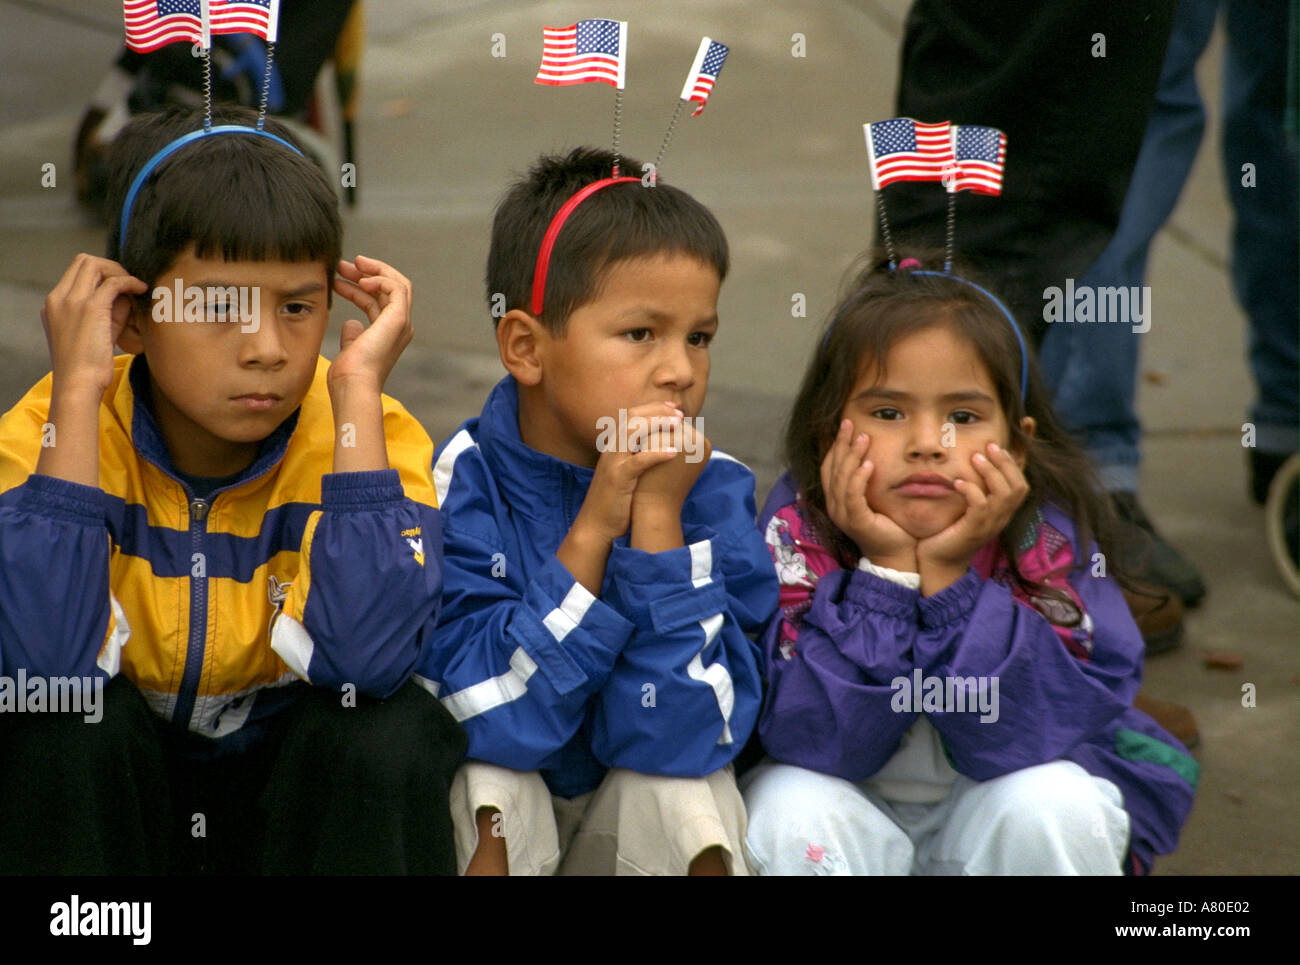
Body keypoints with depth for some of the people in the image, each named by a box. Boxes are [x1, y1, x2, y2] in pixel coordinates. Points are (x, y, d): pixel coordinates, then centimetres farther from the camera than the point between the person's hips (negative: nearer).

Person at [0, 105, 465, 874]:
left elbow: (367, 660, -35)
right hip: (106, 789, 0)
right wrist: (78, 393, -32)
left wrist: (357, 393, -30)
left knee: (394, 735, -28)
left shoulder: (362, 434, -17)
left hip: (289, 791, 0)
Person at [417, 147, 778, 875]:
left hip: (651, 823, 1)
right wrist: (593, 531, -29)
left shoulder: (713, 493, -13)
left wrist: (657, 518, -27)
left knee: (687, 791, -28)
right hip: (492, 825, -1)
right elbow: (500, 723, -25)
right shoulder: (459, 486, -17)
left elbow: (673, 738, -22)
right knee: (484, 784, -30)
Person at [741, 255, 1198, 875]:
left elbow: (1032, 739, -26)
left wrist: (948, 574, -32)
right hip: (854, 814, 0)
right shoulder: (799, 529, -18)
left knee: (1056, 800, -29)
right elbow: (817, 739, -25)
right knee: (789, 811, -29)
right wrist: (886, 569, -32)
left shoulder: (1050, 539, -18)